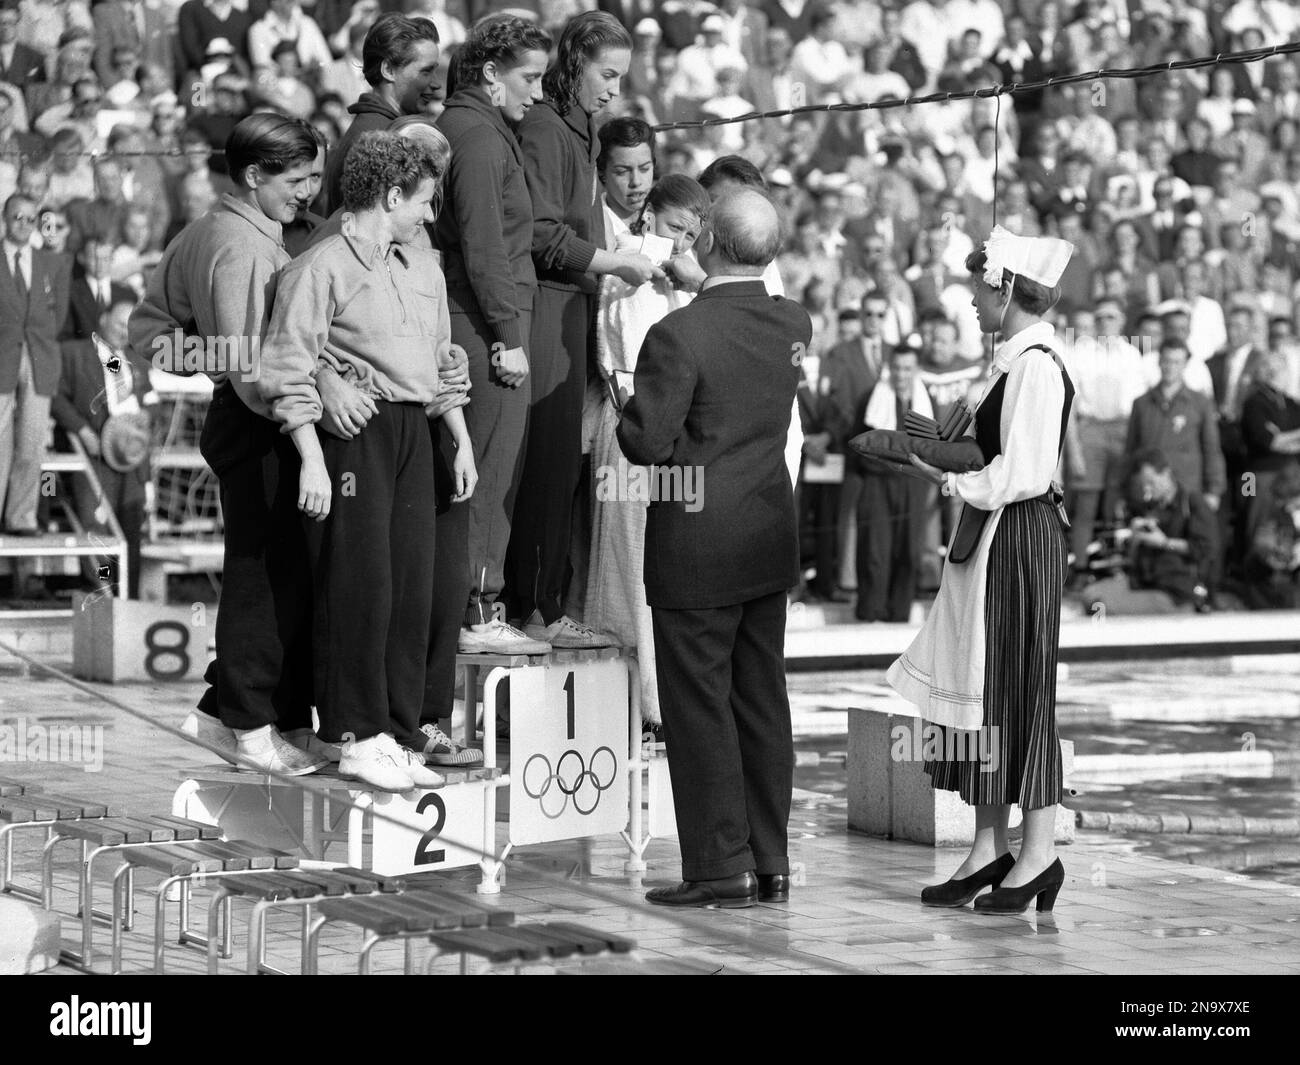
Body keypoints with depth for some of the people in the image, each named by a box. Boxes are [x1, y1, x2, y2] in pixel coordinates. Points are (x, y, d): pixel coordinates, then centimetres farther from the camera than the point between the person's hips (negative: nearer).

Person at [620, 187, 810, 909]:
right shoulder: (793, 323, 1)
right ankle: (770, 863, 17)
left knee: (699, 706, 1)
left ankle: (722, 868, 3)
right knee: (761, 701, 12)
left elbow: (644, 440, -20)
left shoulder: (679, 334, -20)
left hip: (697, 545, -7)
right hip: (770, 538, 7)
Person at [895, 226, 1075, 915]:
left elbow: (1021, 473, -21)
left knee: (1018, 691, -3)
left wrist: (948, 479, -14)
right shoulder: (1016, 360, 14)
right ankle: (988, 850, 16)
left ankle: (1038, 856, 4)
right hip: (991, 540, 10)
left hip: (1020, 540, -10)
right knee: (983, 691, 11)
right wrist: (945, 455, 10)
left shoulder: (1035, 366, -16)